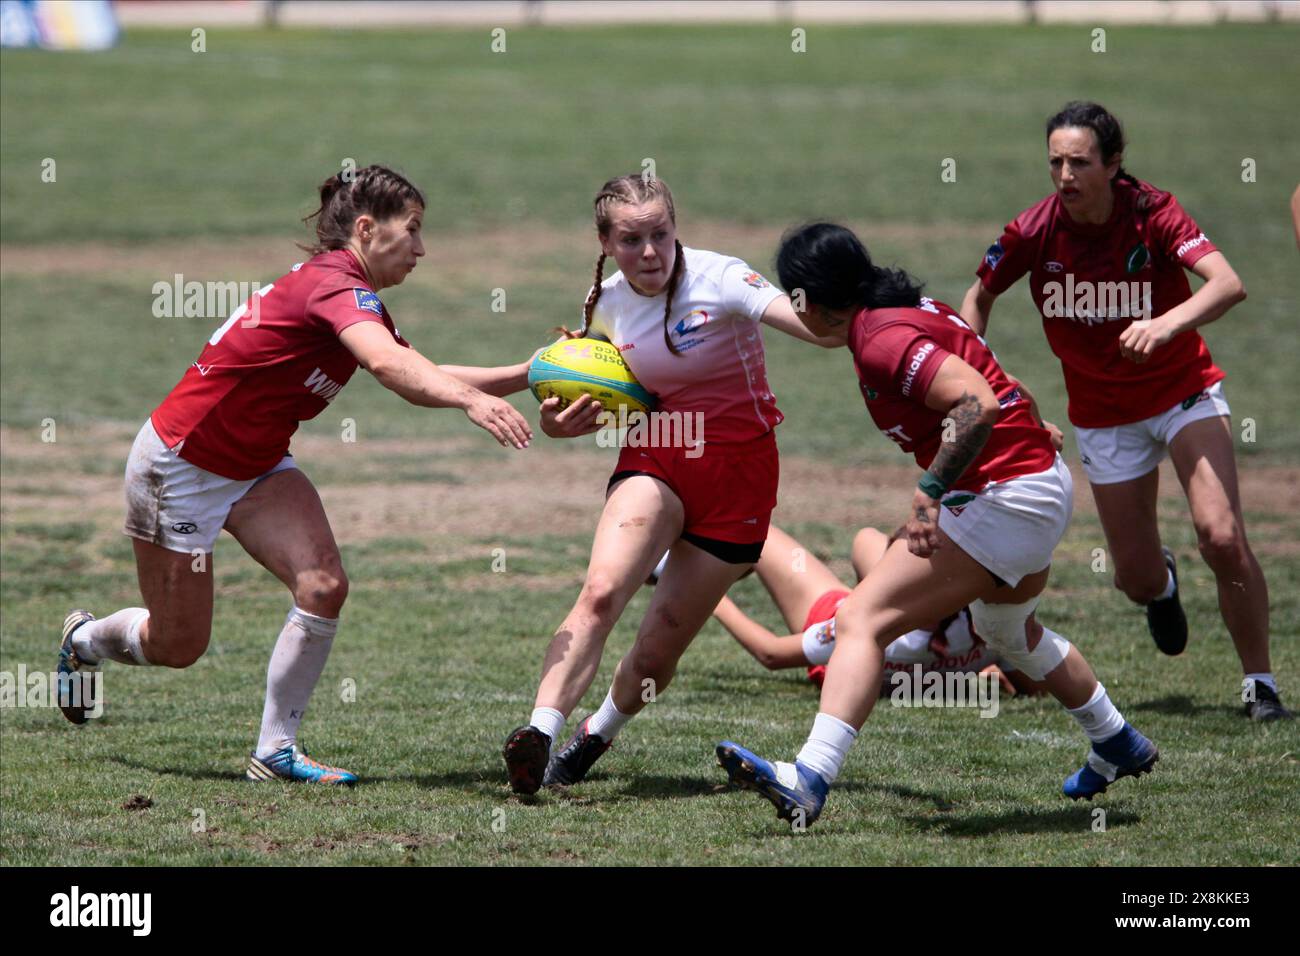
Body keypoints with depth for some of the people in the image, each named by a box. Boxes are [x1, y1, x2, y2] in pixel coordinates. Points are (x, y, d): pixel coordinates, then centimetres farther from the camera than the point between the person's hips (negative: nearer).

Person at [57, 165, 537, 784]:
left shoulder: (358, 303, 4)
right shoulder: (335, 286, -27)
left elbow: (423, 378, 9)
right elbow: (388, 364, -46)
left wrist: (530, 373, 1)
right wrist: (470, 399, -59)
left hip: (254, 467, 9)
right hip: (179, 464, -9)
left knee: (323, 586, -14)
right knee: (178, 647, 5)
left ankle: (276, 750, -3)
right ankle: (84, 639, 39)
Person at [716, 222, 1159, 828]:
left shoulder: (883, 340, -19)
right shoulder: (911, 310, 10)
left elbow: (978, 404, -31)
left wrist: (931, 492, -29)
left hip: (1004, 498, -11)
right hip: (1042, 481, 11)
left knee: (863, 620, -18)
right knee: (1008, 630, 36)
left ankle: (808, 783, -31)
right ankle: (1119, 745, 53)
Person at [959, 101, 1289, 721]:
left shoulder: (1152, 215, -21)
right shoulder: (1033, 233, -15)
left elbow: (1228, 285, -36)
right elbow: (979, 298, 5)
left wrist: (1166, 324, -53)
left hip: (1184, 393, -2)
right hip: (1103, 412, 2)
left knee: (1222, 537, -22)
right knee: (1136, 577, 3)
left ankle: (1260, 684, -6)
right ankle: (1163, 588, 43)